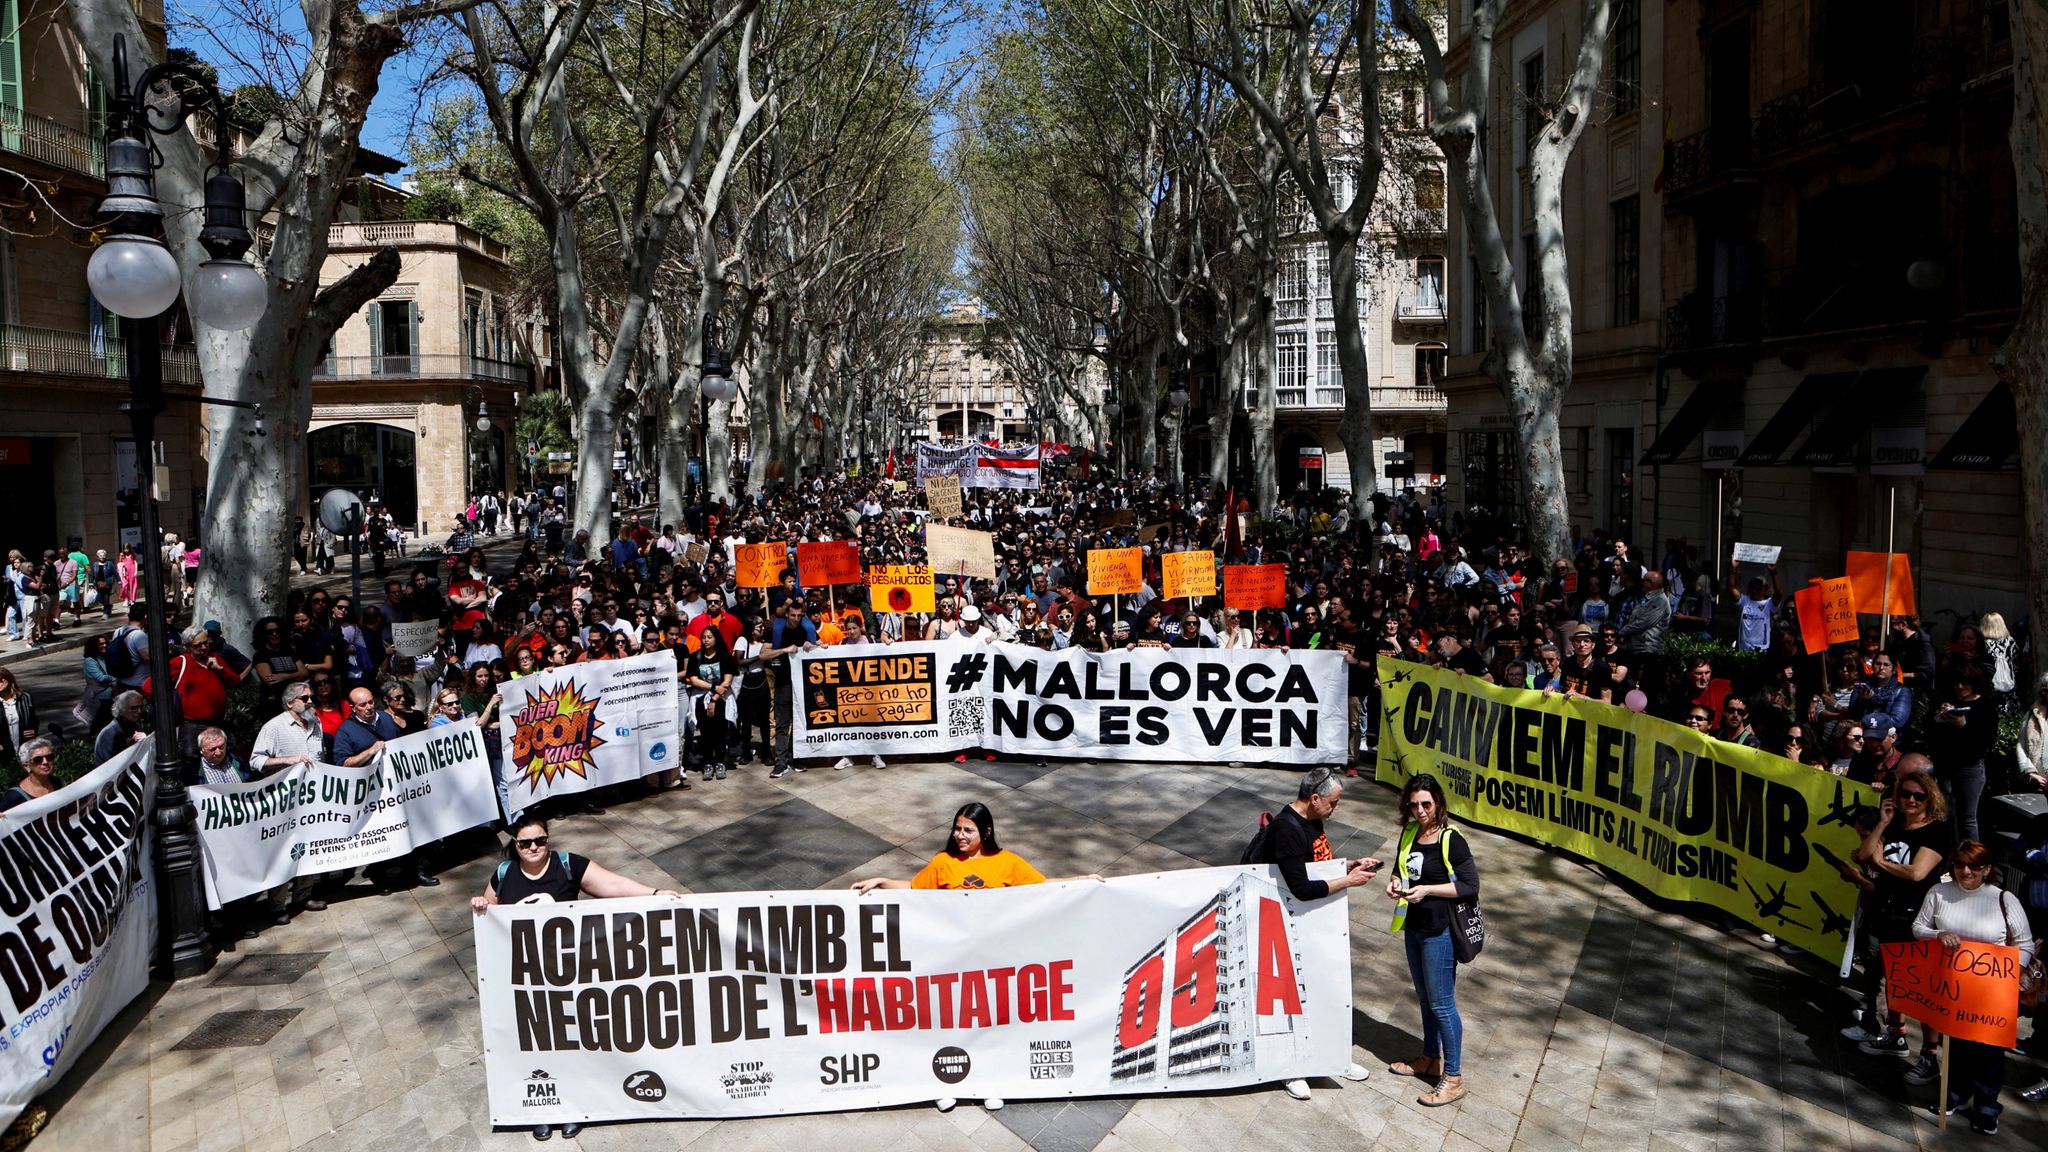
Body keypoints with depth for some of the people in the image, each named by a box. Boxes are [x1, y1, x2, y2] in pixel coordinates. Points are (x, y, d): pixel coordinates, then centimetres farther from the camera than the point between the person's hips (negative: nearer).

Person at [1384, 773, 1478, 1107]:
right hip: (1413, 926, 7)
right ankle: (1430, 1059, 37)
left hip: (1439, 931, -7)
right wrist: (1395, 882, -4)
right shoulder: (1409, 834, 3)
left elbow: (1471, 886, -17)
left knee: (1441, 1004, 0)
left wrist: (1427, 890, -24)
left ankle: (1453, 1079, 10)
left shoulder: (1451, 841, -17)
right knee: (1424, 998, 20)